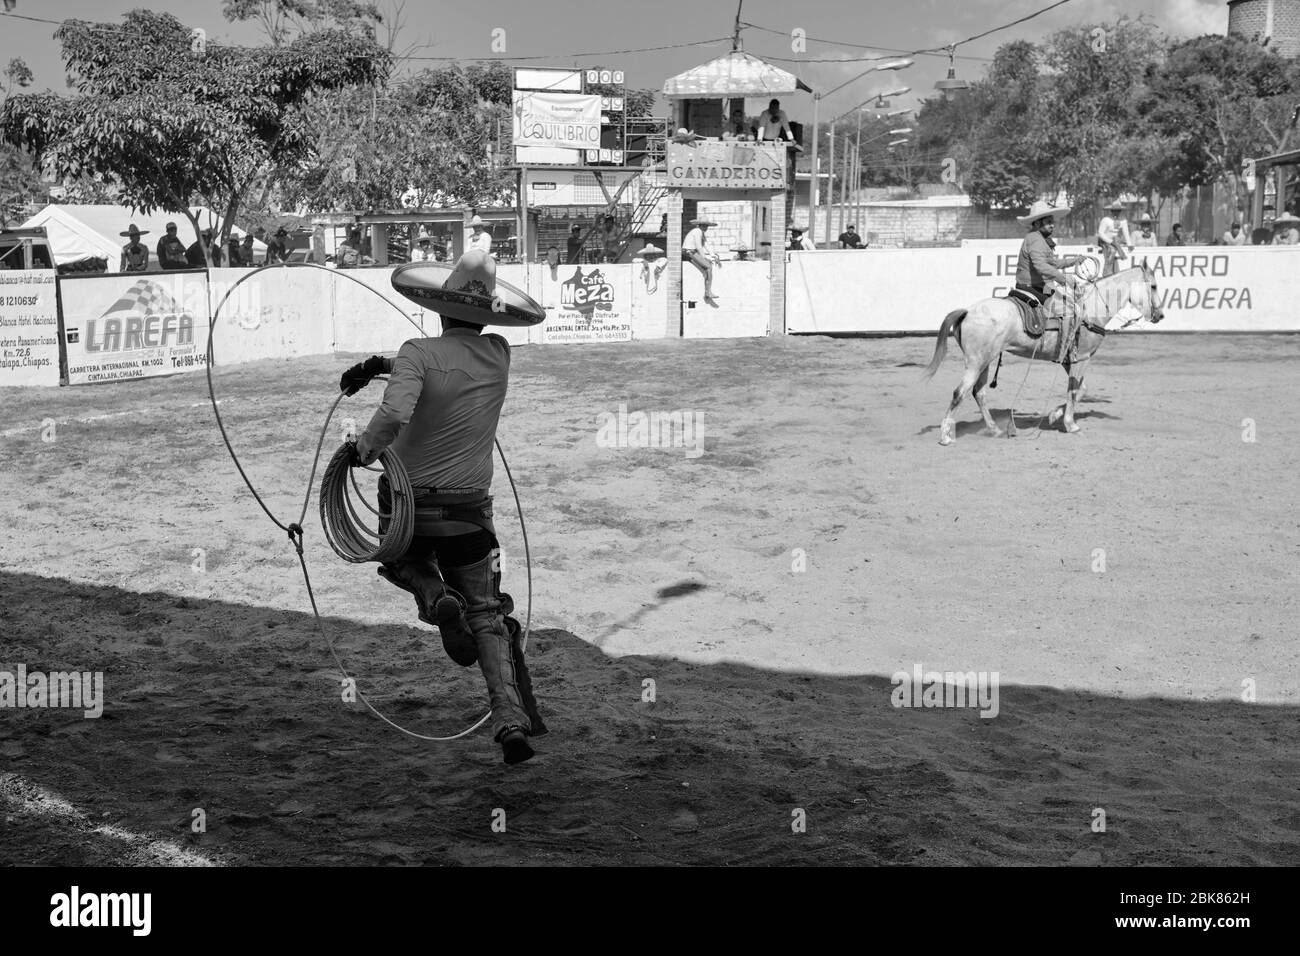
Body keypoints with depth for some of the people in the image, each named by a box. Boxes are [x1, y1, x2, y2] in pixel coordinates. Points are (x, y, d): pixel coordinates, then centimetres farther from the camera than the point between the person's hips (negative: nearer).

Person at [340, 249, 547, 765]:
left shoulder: (419, 353, -15)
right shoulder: (499, 355, 0)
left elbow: (394, 414, -30)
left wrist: (362, 449, -12)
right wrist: (379, 364, 16)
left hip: (410, 501, -2)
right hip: (470, 509, 2)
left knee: (406, 560, 32)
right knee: (486, 616, 10)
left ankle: (434, 597, -2)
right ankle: (511, 718, -8)